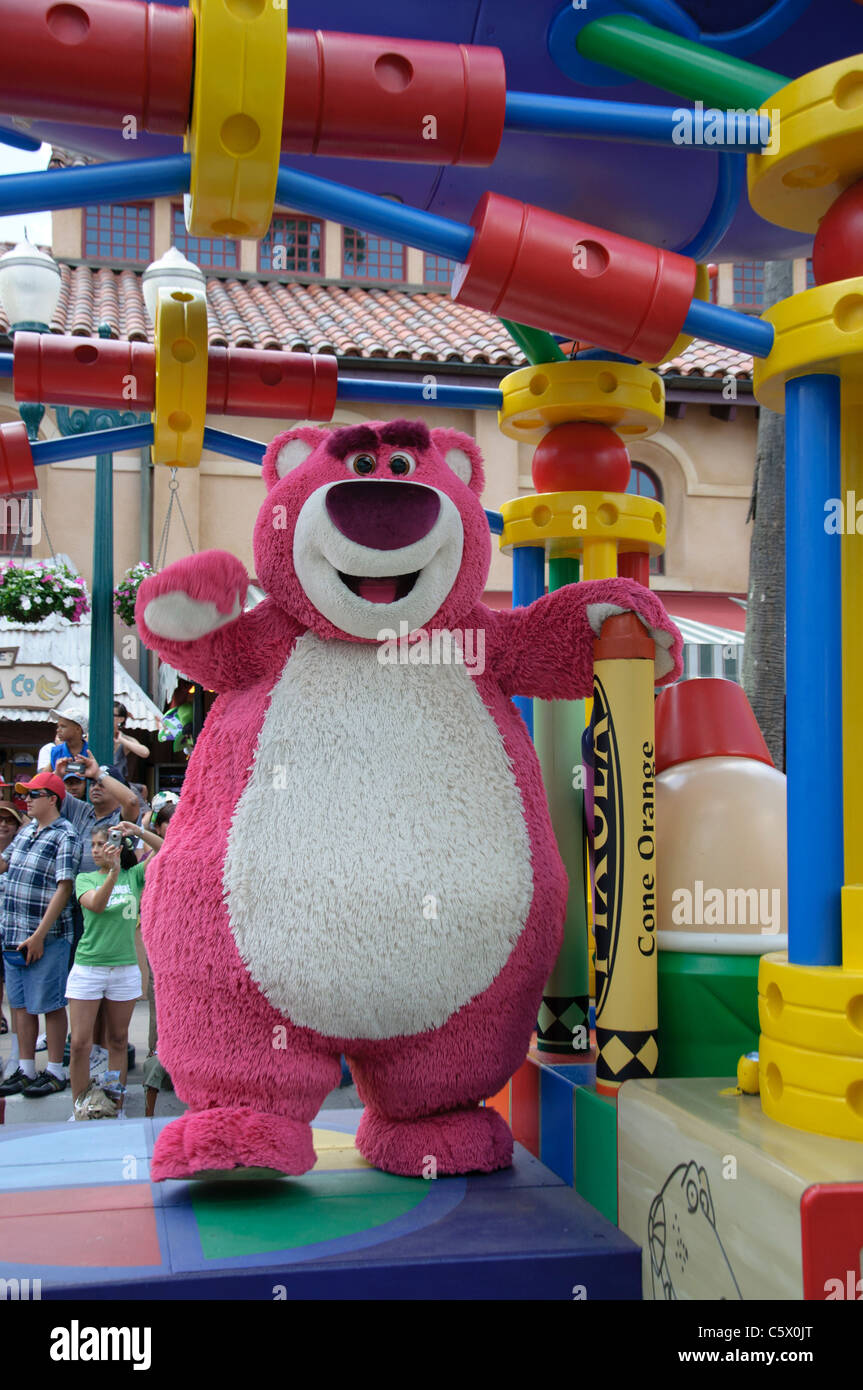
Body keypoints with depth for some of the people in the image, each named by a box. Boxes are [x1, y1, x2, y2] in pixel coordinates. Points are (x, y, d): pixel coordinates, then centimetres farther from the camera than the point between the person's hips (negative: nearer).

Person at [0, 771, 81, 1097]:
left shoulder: (65, 836, -11)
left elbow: (64, 888, -16)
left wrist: (39, 935, -19)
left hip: (47, 937, -8)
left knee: (50, 1004, 1)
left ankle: (55, 1072, 10)